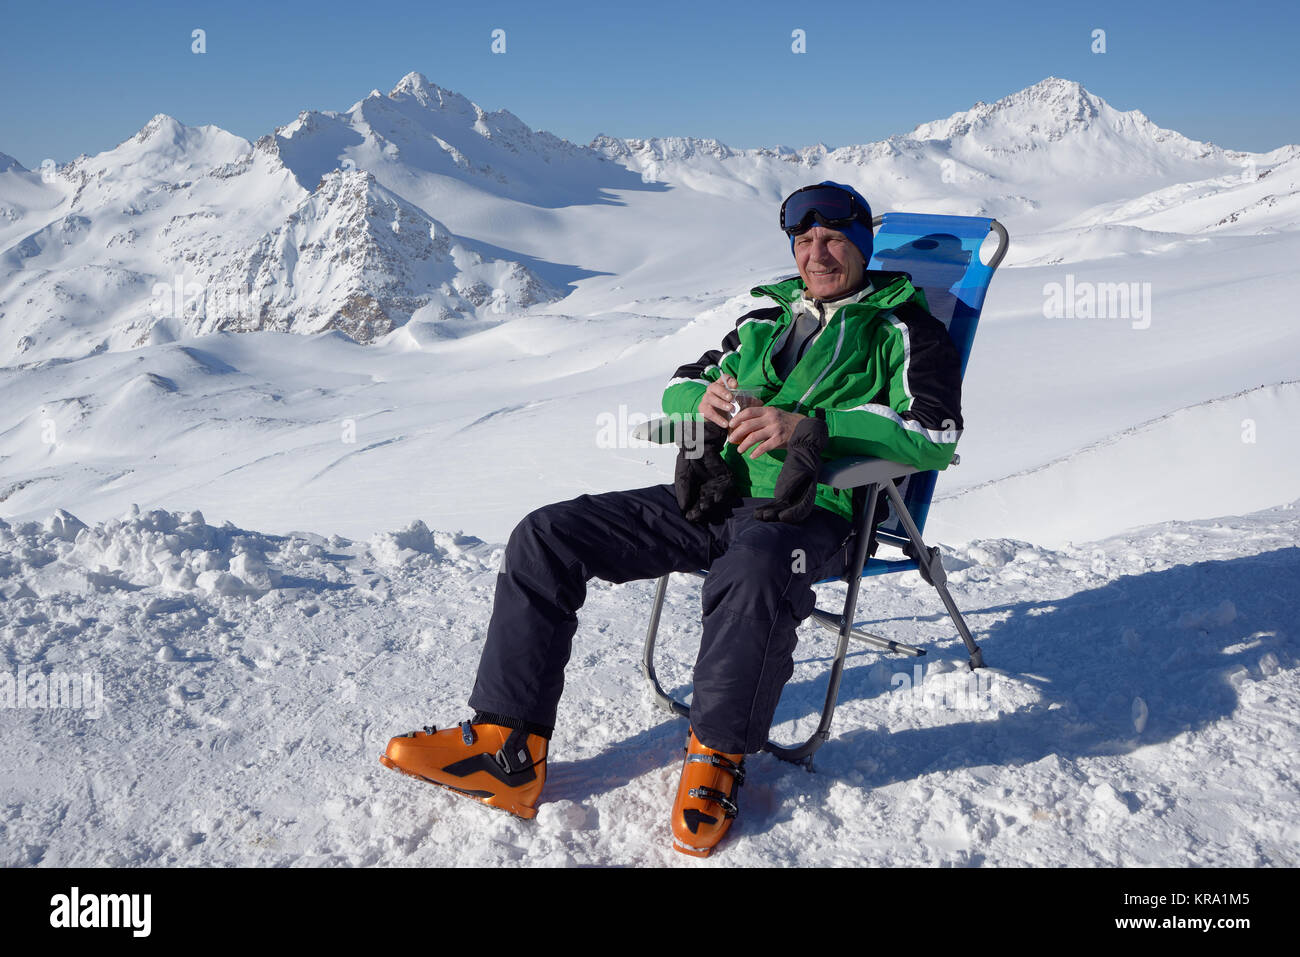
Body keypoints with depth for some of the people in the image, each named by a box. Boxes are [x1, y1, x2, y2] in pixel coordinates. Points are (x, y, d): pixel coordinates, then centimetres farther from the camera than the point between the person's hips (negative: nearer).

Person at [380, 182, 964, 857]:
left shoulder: (903, 331, 8)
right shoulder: (764, 322, 26)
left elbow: (935, 436, -9)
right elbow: (675, 389, 29)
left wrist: (807, 427, -20)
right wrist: (705, 398, 2)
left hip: (812, 509, -6)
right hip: (714, 497, 6)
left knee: (756, 566, -43)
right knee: (545, 536, -9)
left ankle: (717, 756, -20)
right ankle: (509, 747, -9)